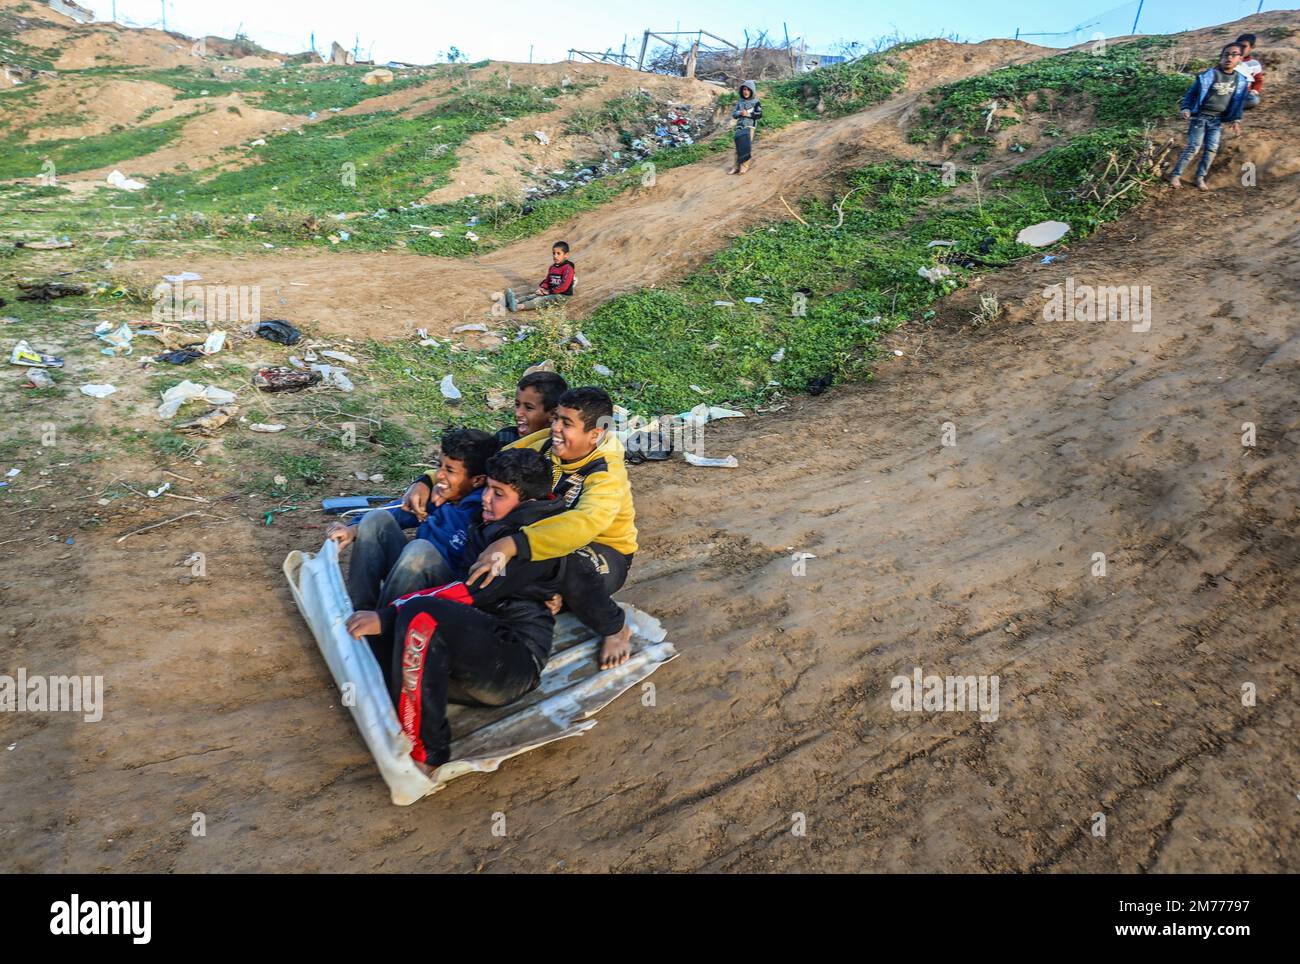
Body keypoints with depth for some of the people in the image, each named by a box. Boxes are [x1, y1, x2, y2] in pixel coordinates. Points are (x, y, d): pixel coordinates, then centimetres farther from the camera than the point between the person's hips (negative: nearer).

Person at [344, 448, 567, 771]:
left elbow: (473, 591, -19)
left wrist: (387, 615, -21)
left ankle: (423, 755, -26)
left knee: (421, 615, -32)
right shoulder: (493, 528, 20)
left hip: (514, 660, -9)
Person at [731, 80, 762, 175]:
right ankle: (737, 166, 3)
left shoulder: (755, 102, 1)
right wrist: (740, 113, -10)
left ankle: (745, 165, -4)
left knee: (746, 146, -11)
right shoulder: (740, 102, 13)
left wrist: (748, 114, -14)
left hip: (750, 127, -4)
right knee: (738, 146, -1)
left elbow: (760, 115, -6)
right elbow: (733, 114, 11)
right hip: (740, 126, 4)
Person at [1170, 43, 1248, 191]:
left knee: (1212, 149, -2)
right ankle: (1175, 175, -7)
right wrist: (1186, 109, -16)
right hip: (1200, 116, -5)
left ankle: (1200, 177, 7)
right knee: (1193, 147, -13)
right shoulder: (1209, 75, -11)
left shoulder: (1240, 80, 4)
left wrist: (1236, 120, 5)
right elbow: (1191, 92, -4)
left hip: (1217, 120, 5)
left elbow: (1238, 102, 12)